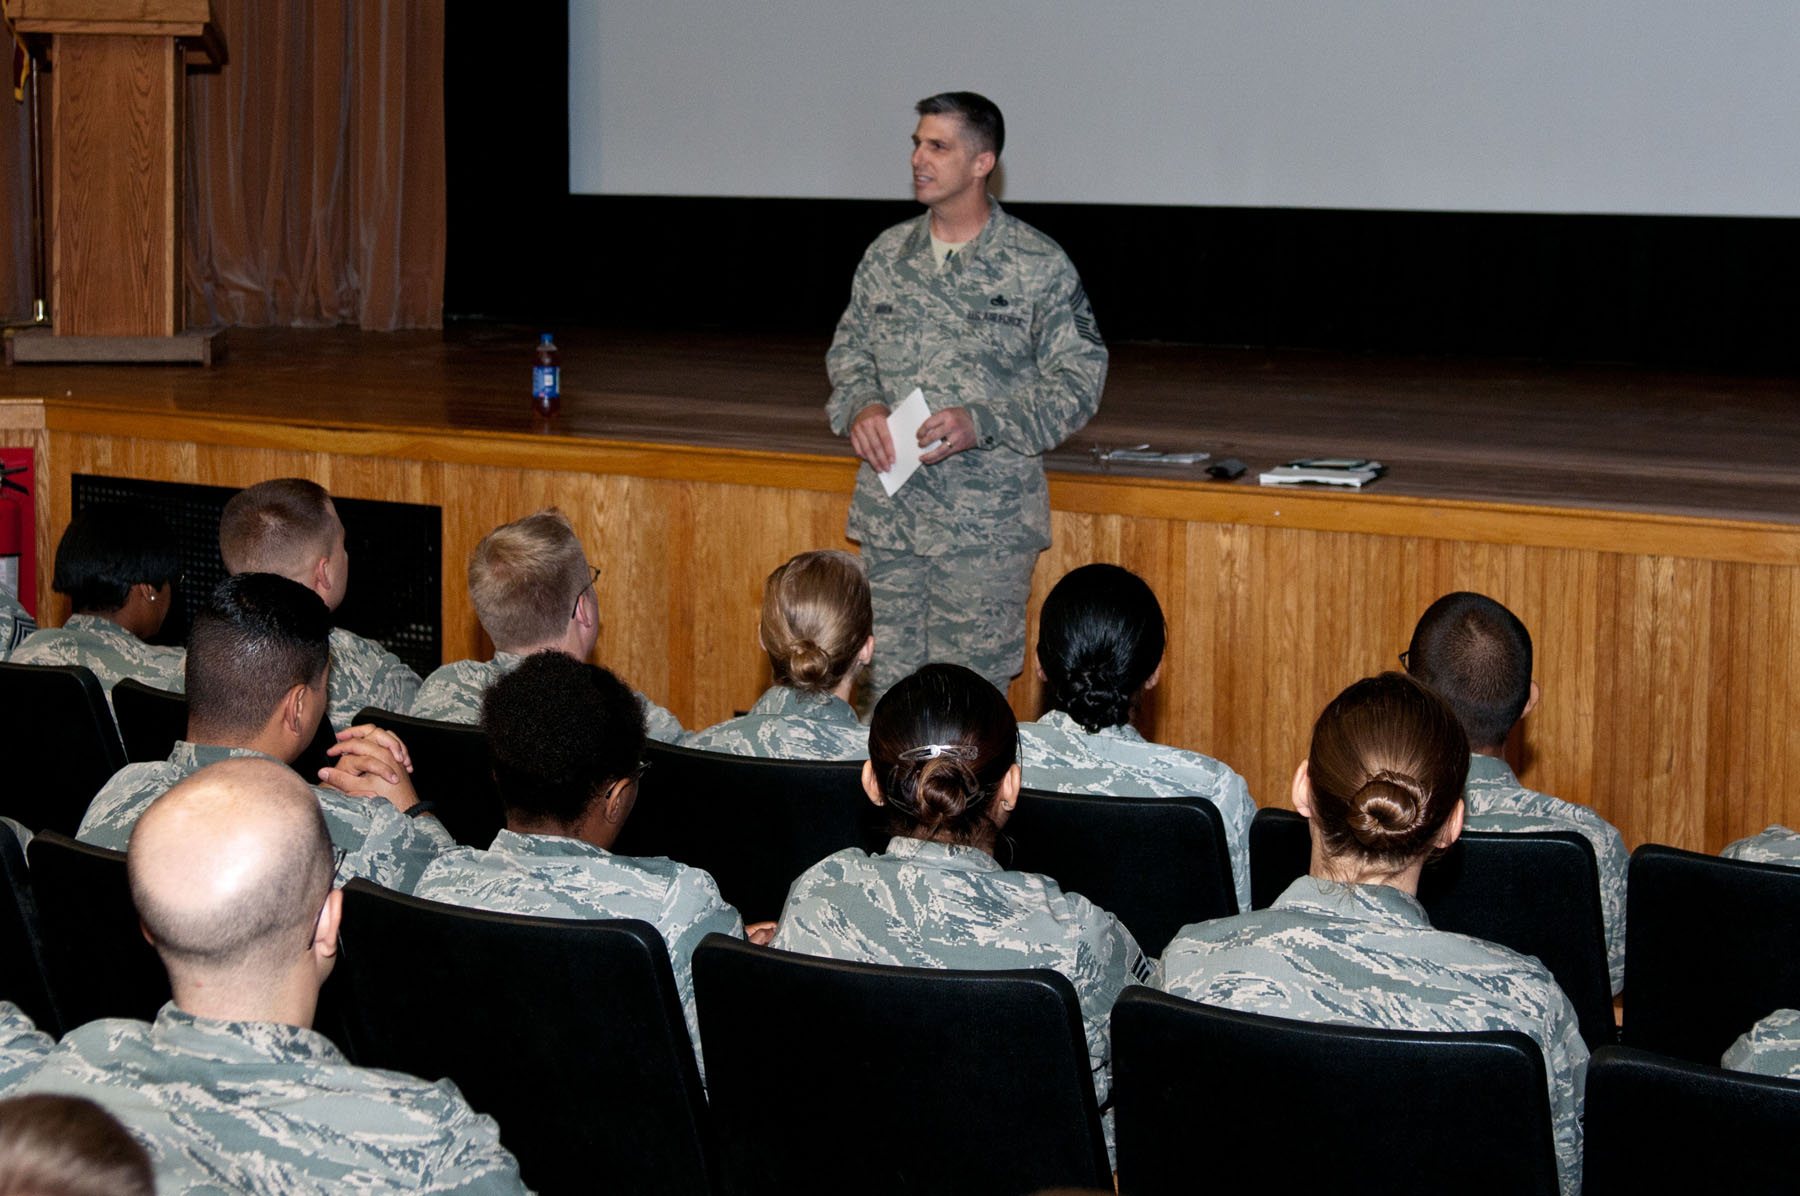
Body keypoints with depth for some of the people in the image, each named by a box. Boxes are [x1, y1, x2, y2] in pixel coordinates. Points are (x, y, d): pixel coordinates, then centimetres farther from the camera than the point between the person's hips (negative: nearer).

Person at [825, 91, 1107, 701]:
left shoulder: (1039, 265, -5)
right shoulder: (887, 254, 10)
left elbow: (1079, 377, -5)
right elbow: (849, 349, 20)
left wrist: (981, 422, -18)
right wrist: (860, 406, -3)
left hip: (987, 520, -4)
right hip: (889, 513, 4)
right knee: (883, 682, 7)